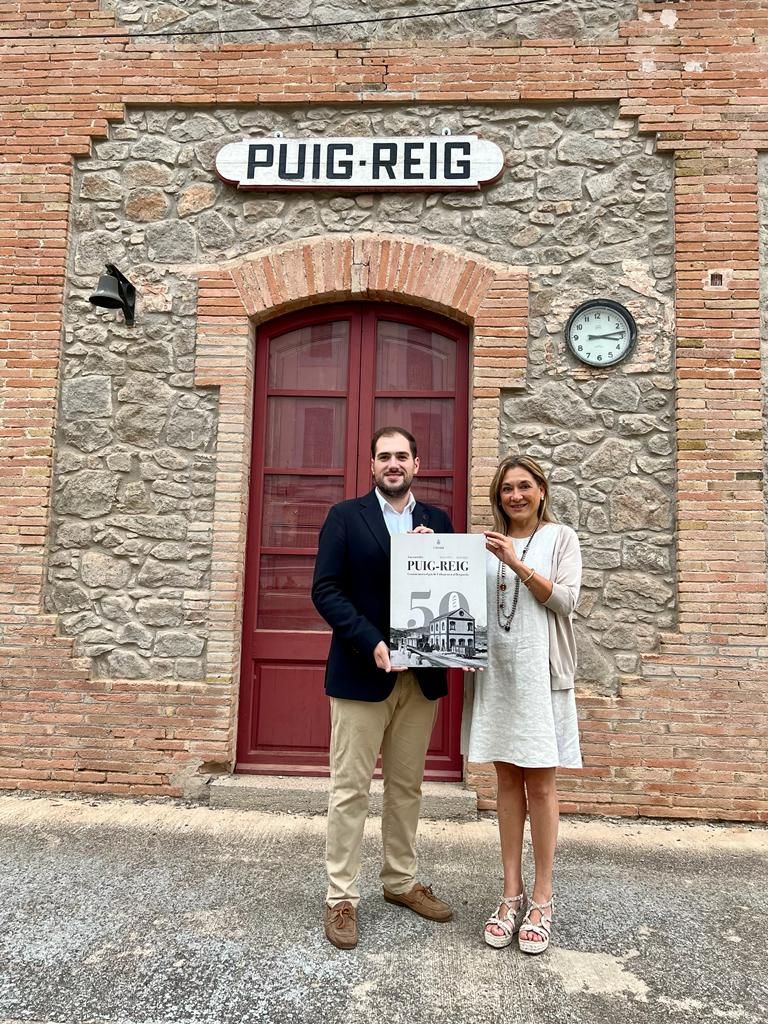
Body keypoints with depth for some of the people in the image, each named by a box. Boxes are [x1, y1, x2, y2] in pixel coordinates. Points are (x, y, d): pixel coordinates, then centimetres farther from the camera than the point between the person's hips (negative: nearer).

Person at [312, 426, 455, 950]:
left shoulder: (437, 522, 9)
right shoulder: (346, 516, -2)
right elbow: (326, 590, -8)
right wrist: (371, 642, -18)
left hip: (422, 673, 4)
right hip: (361, 672, -4)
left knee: (407, 786, 16)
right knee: (350, 788, 4)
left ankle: (401, 881, 33)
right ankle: (342, 896, 18)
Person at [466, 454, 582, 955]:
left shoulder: (561, 537, 2)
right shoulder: (488, 543, 12)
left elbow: (565, 600, -8)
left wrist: (518, 563, -15)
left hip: (541, 673, -3)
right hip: (496, 672, 3)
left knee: (541, 783, 4)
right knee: (508, 781, 10)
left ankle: (542, 899, 16)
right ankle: (512, 893, 21)